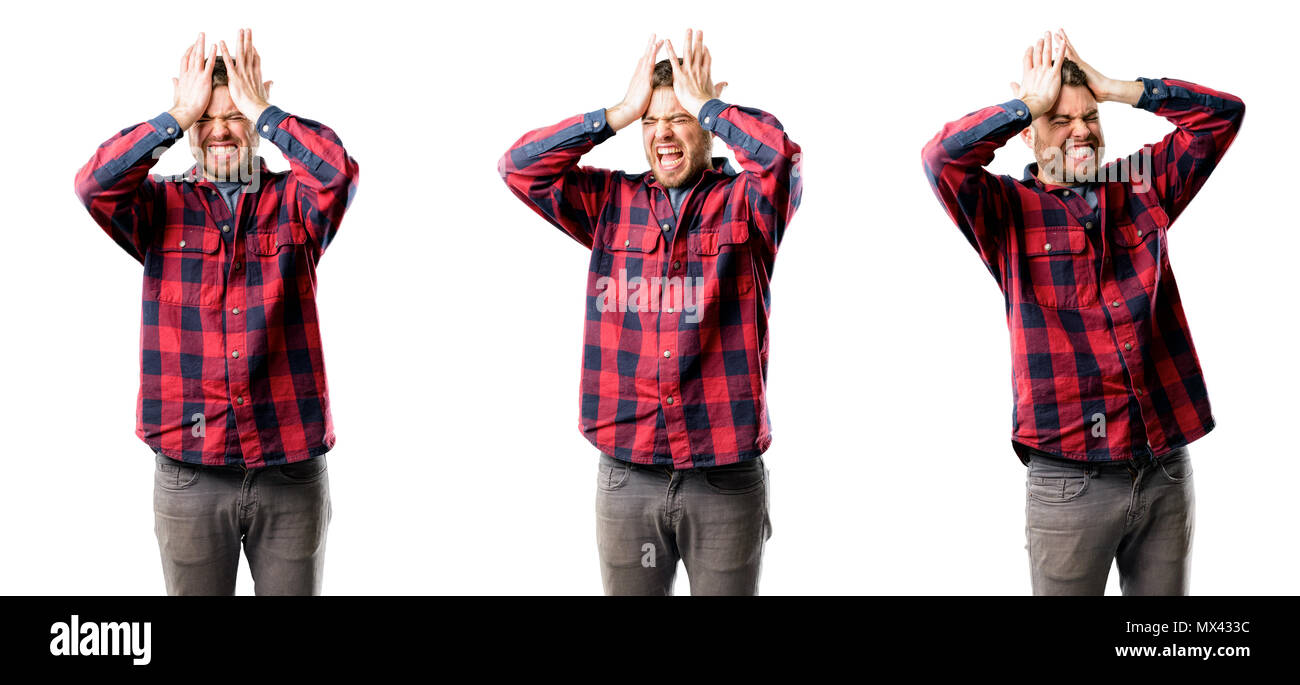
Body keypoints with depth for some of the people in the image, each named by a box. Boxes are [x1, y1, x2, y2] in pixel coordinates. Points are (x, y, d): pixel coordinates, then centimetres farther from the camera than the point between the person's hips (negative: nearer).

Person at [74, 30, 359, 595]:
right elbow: (95, 185, -12)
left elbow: (338, 172, -15)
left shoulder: (294, 202, 6)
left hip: (292, 470, 0)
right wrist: (178, 115, -7)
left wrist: (261, 109, -7)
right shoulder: (162, 206, 7)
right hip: (190, 475, 0)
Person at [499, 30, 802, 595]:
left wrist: (704, 104, -5)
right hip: (627, 477, 2)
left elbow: (779, 154, -19)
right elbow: (519, 167, 0)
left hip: (727, 479, -2)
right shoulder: (611, 204, 9)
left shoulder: (744, 203, 2)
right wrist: (619, 113, -2)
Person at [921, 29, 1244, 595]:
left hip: (1166, 472, 4)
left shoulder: (1140, 188, 13)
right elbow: (942, 157, -15)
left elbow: (1223, 113, 13)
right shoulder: (1008, 209, 2)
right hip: (1069, 480, -4)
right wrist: (1033, 102, -5)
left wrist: (1113, 89, 5)